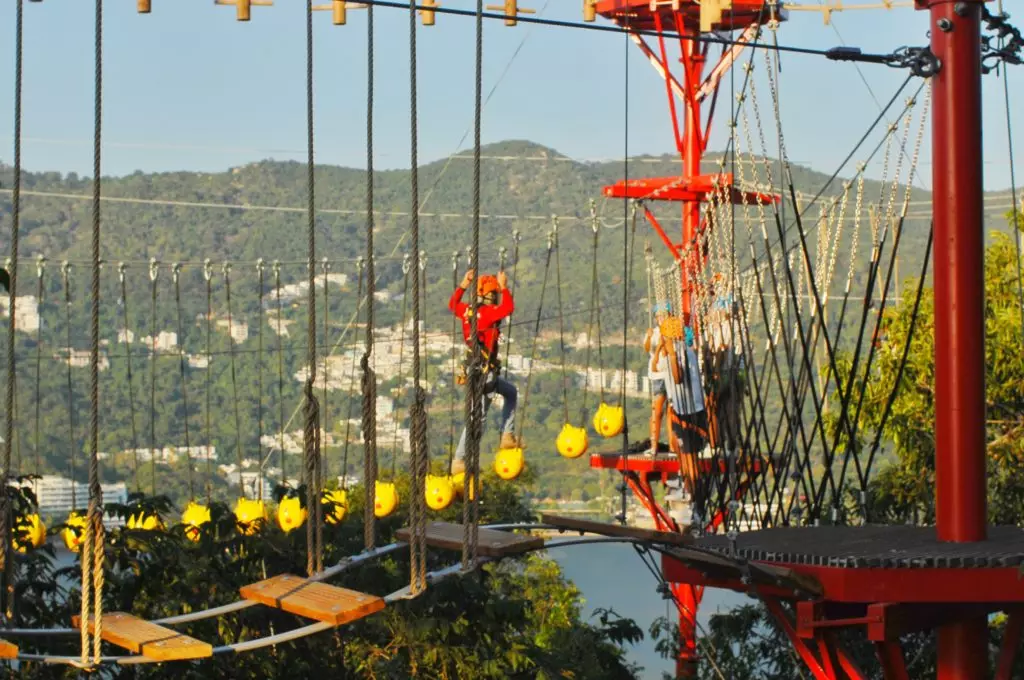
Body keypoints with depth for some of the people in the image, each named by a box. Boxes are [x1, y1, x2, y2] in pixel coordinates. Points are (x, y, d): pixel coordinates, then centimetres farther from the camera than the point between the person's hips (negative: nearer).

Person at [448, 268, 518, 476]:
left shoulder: (468, 311, 7)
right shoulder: (487, 313, -18)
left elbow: (453, 304, 28)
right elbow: (508, 307, -34)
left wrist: (463, 285, 28)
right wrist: (504, 287, -22)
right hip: (485, 372, -10)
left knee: (511, 392, 27)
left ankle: (507, 436, 24)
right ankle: (459, 461, -7)